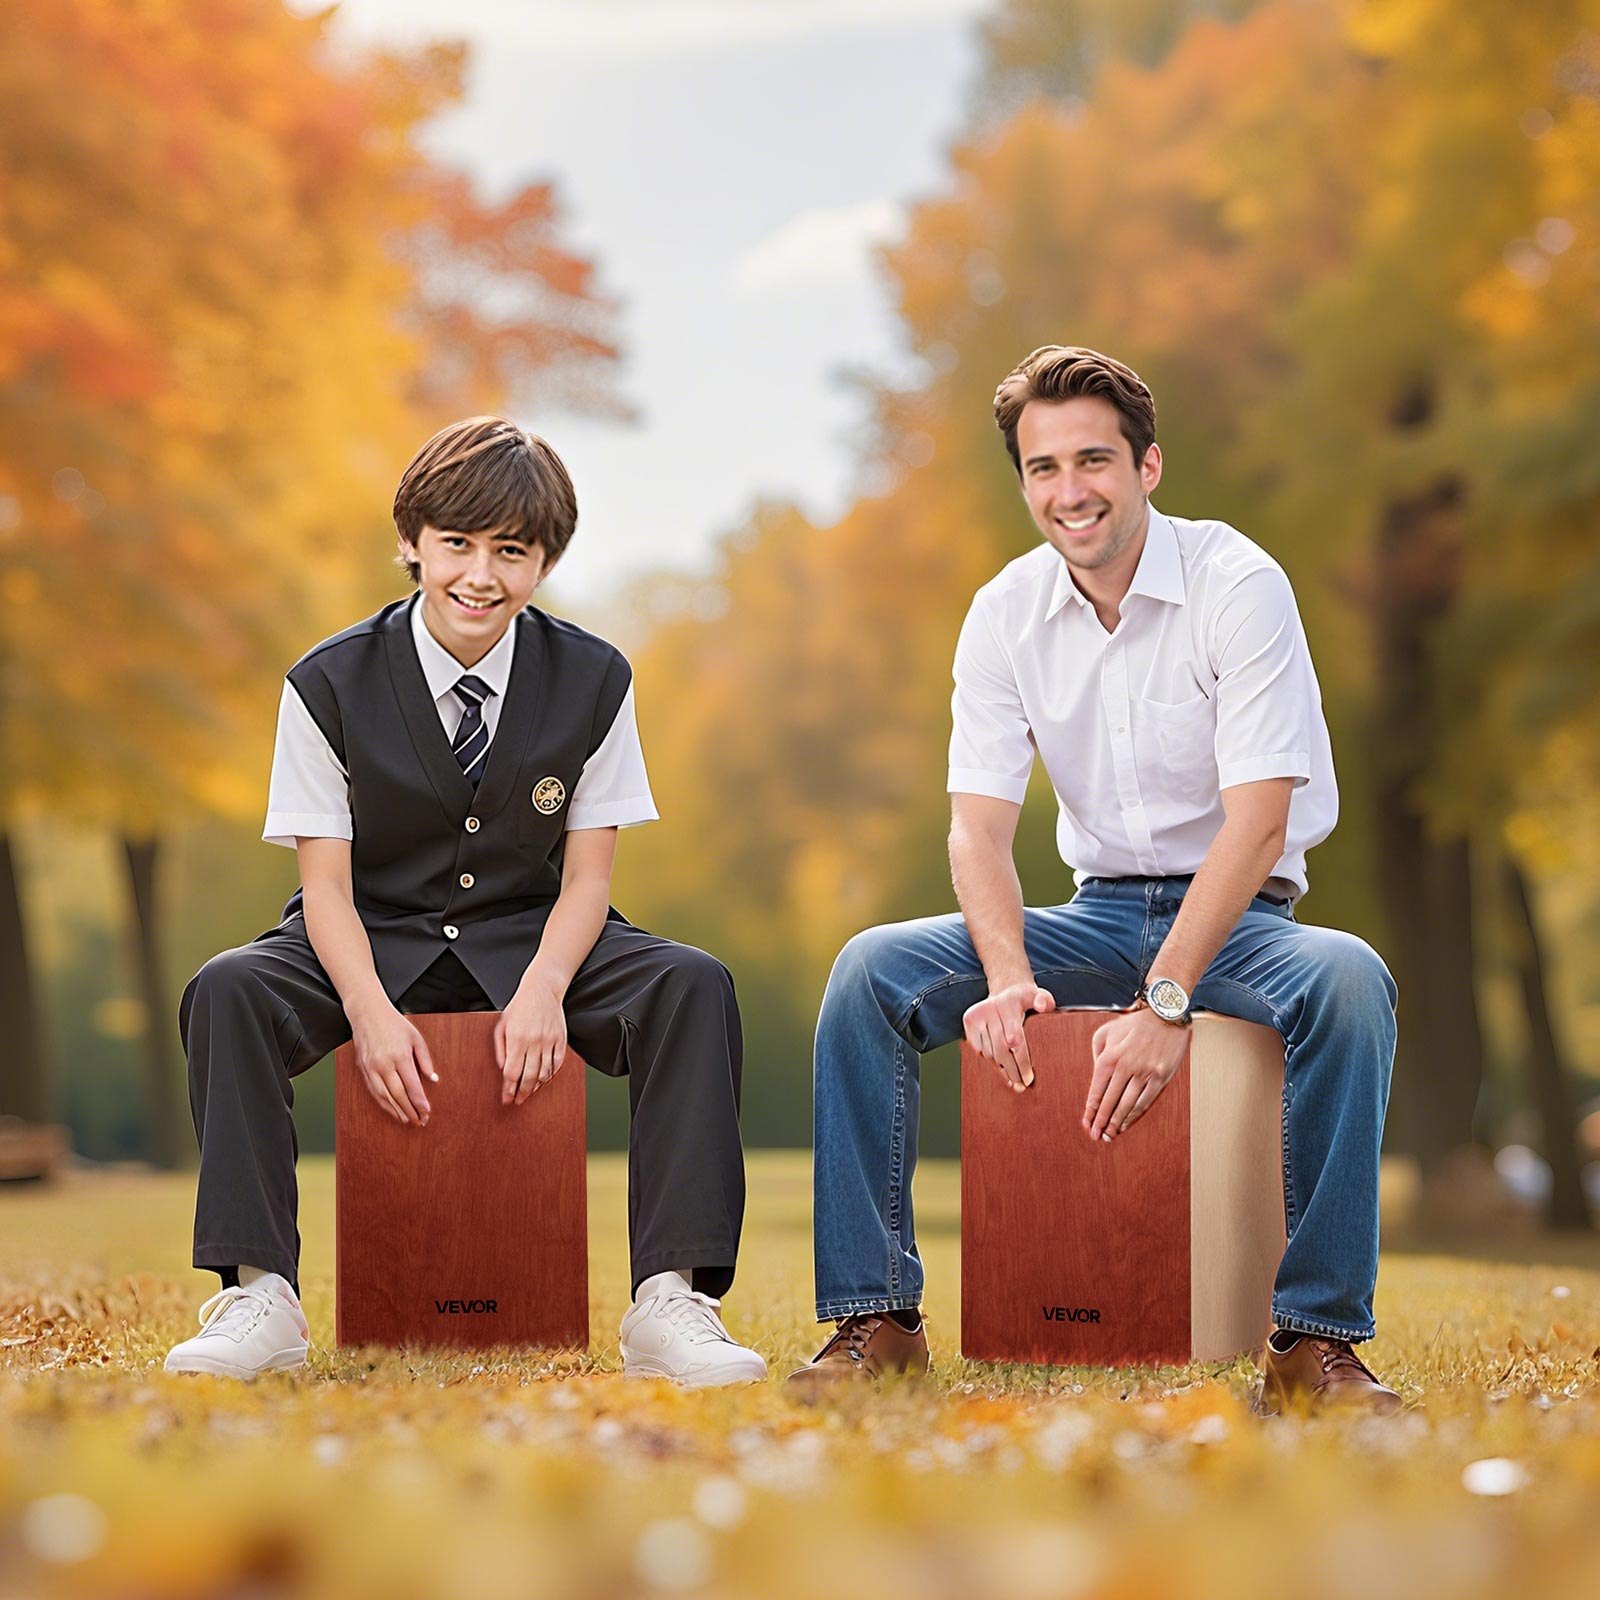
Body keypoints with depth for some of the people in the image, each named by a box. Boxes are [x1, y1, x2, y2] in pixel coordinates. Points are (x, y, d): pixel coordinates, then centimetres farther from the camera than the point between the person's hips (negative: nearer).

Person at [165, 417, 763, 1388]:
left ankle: (671, 1304, -32)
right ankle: (260, 1298, -30)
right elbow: (326, 881, -8)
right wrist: (370, 1011, -26)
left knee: (693, 985, -27)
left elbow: (587, 875, -3)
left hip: (532, 942, 1)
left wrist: (543, 992, -24)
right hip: (376, 947, 0)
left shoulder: (594, 682, -3)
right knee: (226, 992, -30)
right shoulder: (331, 687, -7)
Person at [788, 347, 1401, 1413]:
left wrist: (1167, 1003, -31)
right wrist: (1009, 978, -25)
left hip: (1237, 915, -3)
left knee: (1348, 979, -37)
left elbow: (1258, 822, -20)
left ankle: (1317, 1337, -30)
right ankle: (876, 1318, -14)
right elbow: (980, 823, -4)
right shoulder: (1007, 614, 0)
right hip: (1098, 915, 4)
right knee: (871, 969, -18)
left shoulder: (1239, 586, -13)